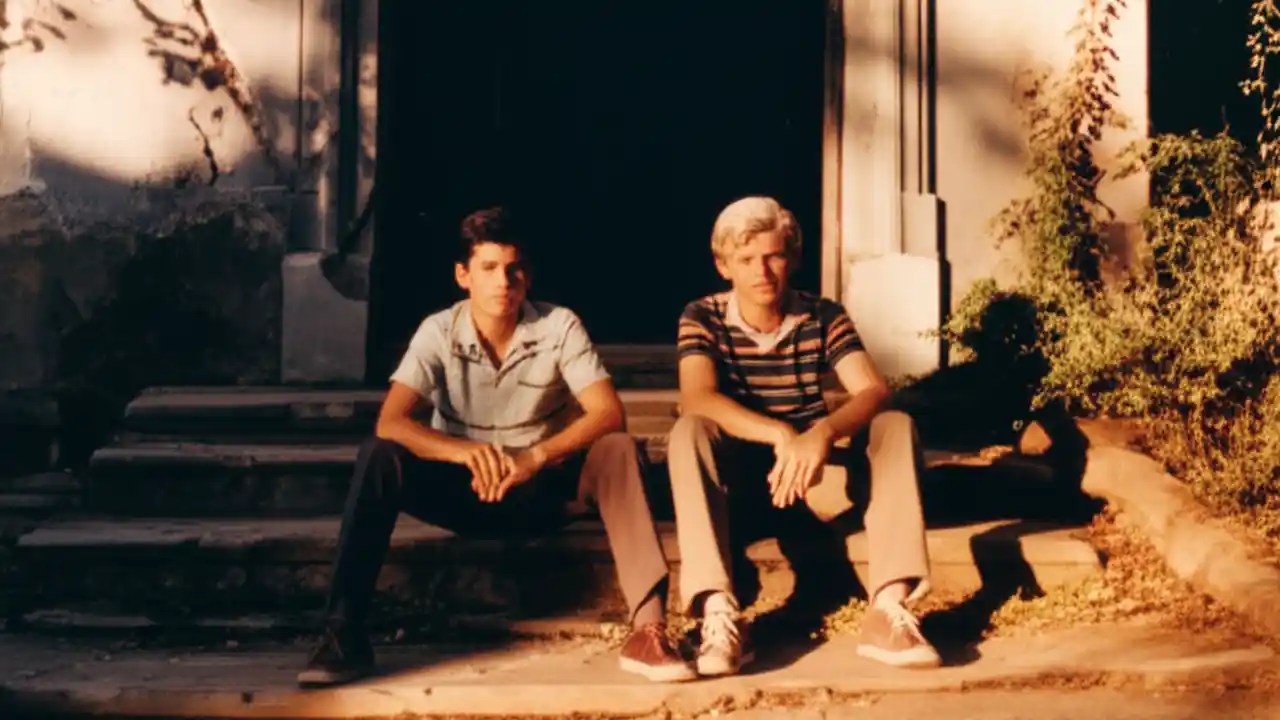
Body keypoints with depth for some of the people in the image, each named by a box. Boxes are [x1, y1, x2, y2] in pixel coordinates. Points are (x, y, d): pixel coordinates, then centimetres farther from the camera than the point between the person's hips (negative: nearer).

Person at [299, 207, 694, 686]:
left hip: (543, 489, 0)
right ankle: (344, 634, -26)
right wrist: (468, 453, -42)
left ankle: (648, 628, -37)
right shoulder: (438, 332, -12)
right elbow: (391, 423, -24)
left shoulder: (559, 327, -12)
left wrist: (535, 457, -38)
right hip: (465, 488, 0)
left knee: (616, 450, -30)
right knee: (379, 457, -27)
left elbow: (609, 413, -22)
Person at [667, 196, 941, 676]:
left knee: (895, 425, -21)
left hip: (811, 474, 2)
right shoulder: (702, 319, -8)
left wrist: (822, 434, -38)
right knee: (689, 430, -33)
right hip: (735, 476, -2)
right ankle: (719, 614, -44)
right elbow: (697, 398, -27)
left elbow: (874, 392, -16)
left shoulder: (824, 317, -2)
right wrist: (783, 436, -42)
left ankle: (888, 608, -35)